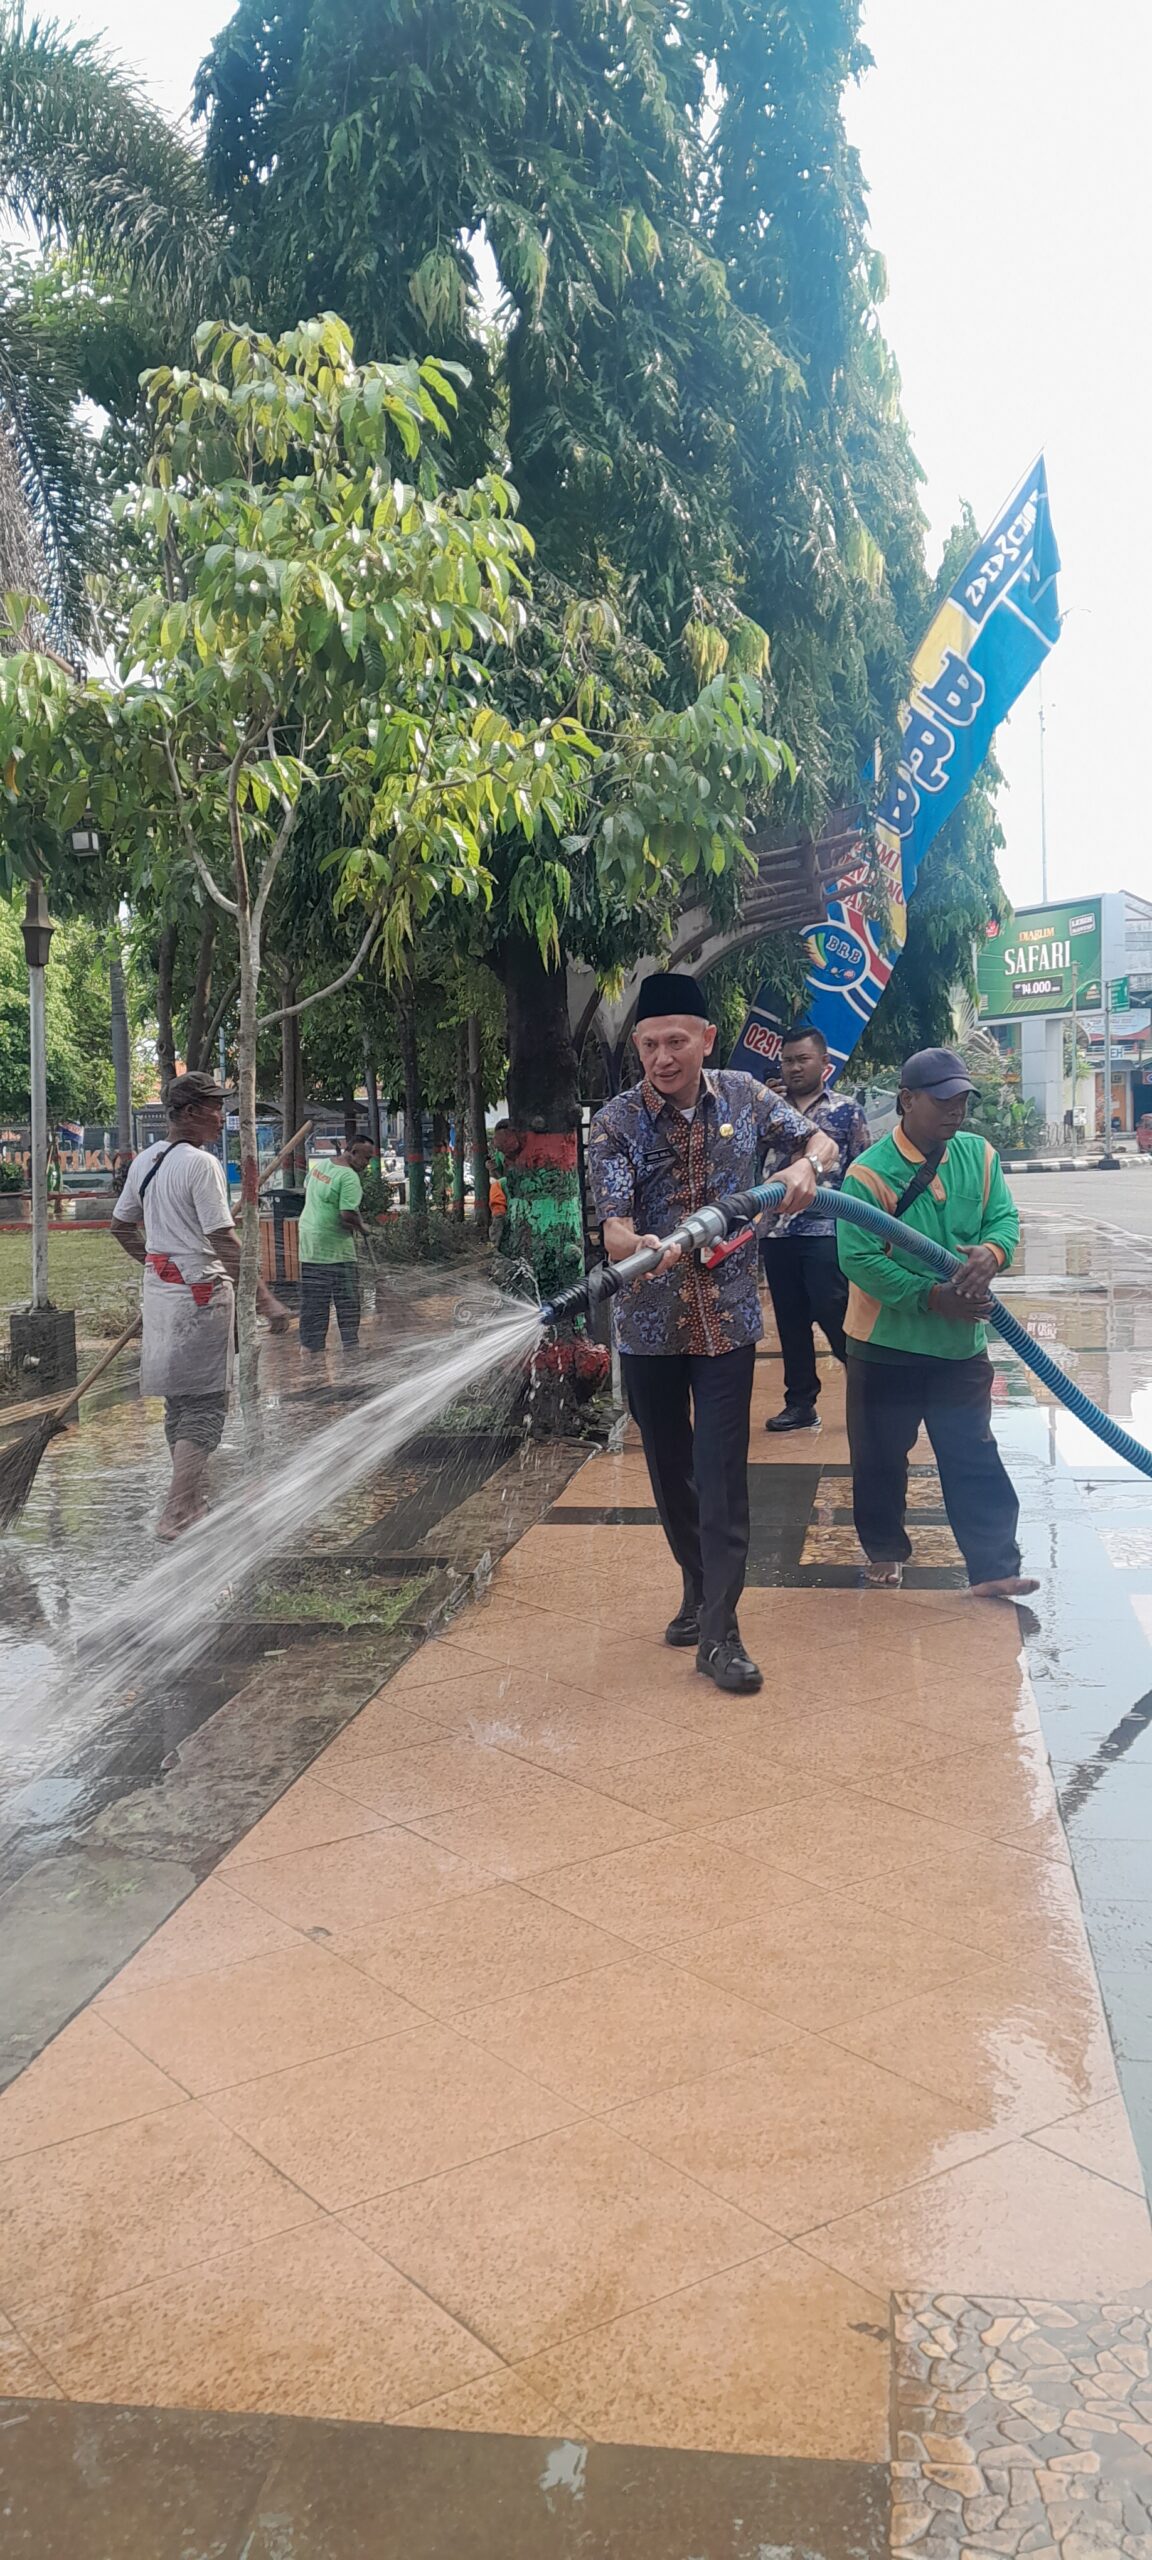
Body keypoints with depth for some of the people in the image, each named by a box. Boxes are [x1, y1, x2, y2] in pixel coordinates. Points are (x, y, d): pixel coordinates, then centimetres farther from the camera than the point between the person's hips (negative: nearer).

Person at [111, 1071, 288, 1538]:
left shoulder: (144, 1161, 9)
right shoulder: (202, 1164, -17)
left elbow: (121, 1227, 18)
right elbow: (225, 1245, -22)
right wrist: (265, 1300, -21)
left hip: (159, 1287, 9)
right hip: (201, 1292, -9)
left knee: (178, 1399, 18)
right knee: (205, 1404, -2)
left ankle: (191, 1497, 29)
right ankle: (178, 1514, -5)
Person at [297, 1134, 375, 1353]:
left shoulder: (319, 1164, 9)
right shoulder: (349, 1177, -18)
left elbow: (306, 1191, 23)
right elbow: (348, 1216, -25)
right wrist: (362, 1228, -6)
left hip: (309, 1242, 8)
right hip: (336, 1247, -8)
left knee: (312, 1302, 12)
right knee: (347, 1301, 2)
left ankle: (309, 1344, 14)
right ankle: (350, 1344, 5)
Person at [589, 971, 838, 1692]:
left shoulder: (744, 1098, -2)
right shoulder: (617, 1122, -9)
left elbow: (822, 1141, 7)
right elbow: (613, 1230, -18)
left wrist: (806, 1165, -18)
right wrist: (641, 1246, -42)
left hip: (728, 1318, 0)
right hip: (649, 1325, 1)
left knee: (722, 1470, -6)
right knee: (670, 1467, 13)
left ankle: (718, 1631, 0)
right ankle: (699, 1588, 35)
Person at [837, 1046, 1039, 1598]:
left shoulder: (979, 1155, -1)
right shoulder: (869, 1173, -17)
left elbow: (1004, 1217, 1)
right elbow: (858, 1260, -20)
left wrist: (992, 1252, -23)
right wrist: (932, 1296, -23)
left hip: (961, 1342, 3)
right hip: (886, 1344, -3)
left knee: (974, 1455, 5)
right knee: (880, 1455, 12)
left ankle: (994, 1567, 9)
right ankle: (884, 1550, 32)